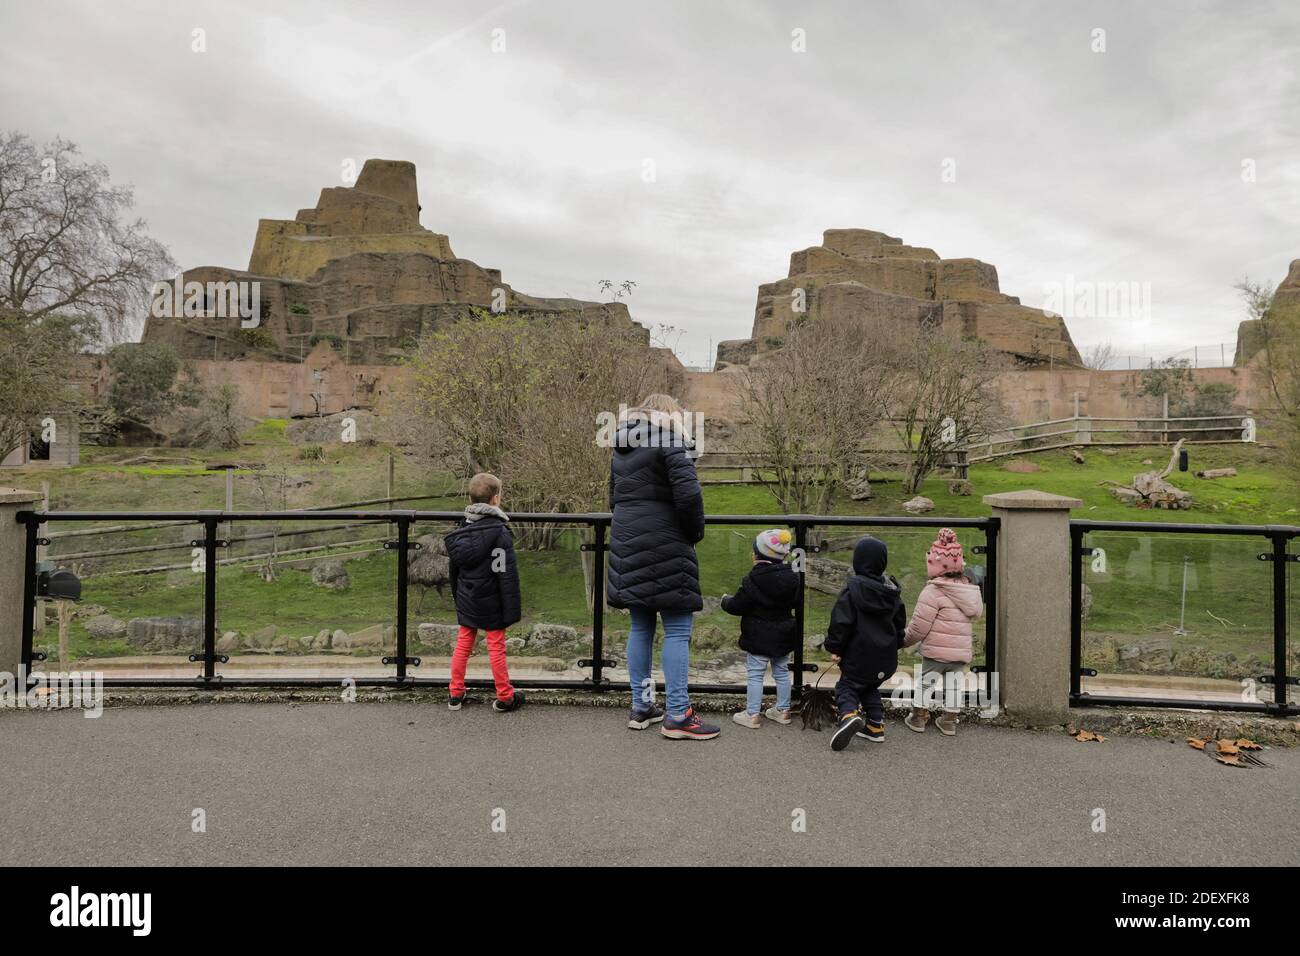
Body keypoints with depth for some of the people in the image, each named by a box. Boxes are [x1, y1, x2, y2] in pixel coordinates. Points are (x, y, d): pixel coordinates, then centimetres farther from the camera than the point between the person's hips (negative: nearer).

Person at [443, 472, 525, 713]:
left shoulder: (461, 528, 2)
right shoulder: (499, 532, -19)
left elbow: (453, 567, 12)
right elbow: (507, 575, -19)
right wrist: (511, 611, -14)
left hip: (466, 602, 6)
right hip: (490, 604, -6)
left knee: (463, 645, 15)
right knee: (496, 648, 5)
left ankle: (456, 694, 23)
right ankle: (505, 698, 17)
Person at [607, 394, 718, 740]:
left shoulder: (622, 447, 19)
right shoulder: (669, 440, -6)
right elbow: (688, 494, -17)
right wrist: (695, 532, -3)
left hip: (626, 545, 8)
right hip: (664, 547, -8)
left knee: (640, 627, 13)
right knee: (677, 630, -3)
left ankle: (641, 707, 19)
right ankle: (677, 715, -1)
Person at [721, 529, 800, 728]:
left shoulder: (752, 580, -19)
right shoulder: (791, 577, -1)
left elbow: (737, 606, -15)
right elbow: (795, 601, 13)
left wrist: (726, 600, 5)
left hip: (758, 638, -6)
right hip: (783, 636, 6)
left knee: (755, 675, 2)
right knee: (781, 673, 17)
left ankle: (752, 714, 6)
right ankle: (783, 710, 26)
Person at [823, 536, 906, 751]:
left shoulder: (853, 587, -17)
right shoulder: (892, 589, 3)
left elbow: (841, 621, -18)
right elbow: (900, 621, 14)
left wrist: (834, 648, -9)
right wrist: (895, 644, 25)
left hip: (858, 655, -6)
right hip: (886, 655, 6)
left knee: (847, 685, 5)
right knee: (871, 687, 24)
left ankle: (849, 714, -23)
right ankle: (876, 726, 23)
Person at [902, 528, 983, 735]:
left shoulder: (934, 591, -17)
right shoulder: (969, 590, 6)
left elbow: (919, 625, -16)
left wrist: (905, 640, 1)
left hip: (935, 652, -5)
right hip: (961, 653, 5)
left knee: (925, 683, 11)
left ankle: (918, 718, 22)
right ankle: (949, 722, 24)